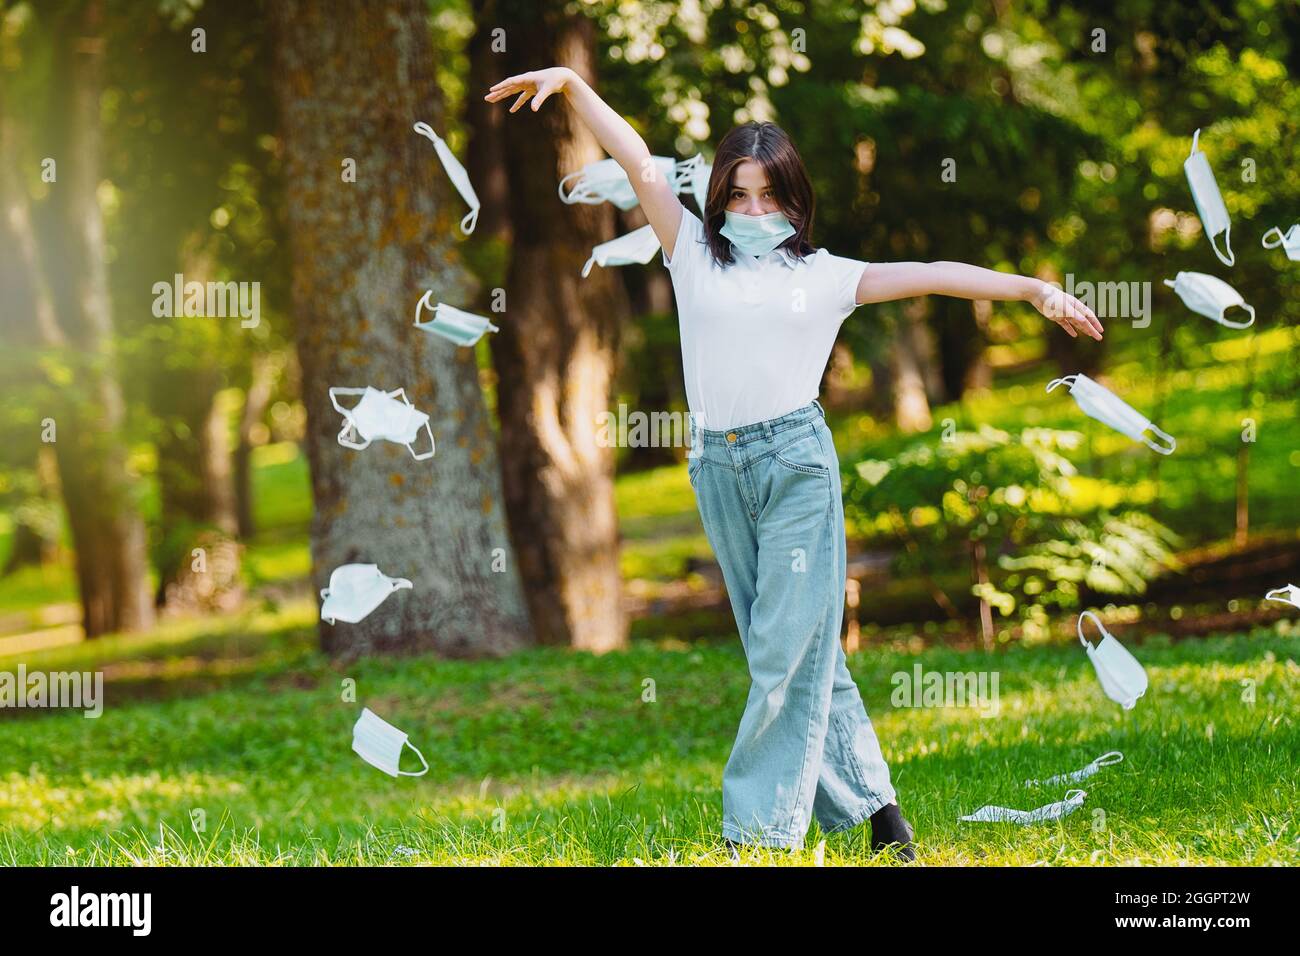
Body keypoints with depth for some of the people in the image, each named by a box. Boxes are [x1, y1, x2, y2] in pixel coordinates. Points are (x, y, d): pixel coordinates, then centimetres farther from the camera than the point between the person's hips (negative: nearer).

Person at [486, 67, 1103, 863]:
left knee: (789, 646, -6)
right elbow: (637, 160, 9)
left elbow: (930, 276, 4)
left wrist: (1035, 290, -2)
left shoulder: (825, 276, 8)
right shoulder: (696, 254, 12)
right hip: (718, 468, 3)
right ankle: (867, 802, 15)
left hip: (796, 460, -3)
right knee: (794, 650, 7)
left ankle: (761, 827, -4)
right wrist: (571, 84, 6)